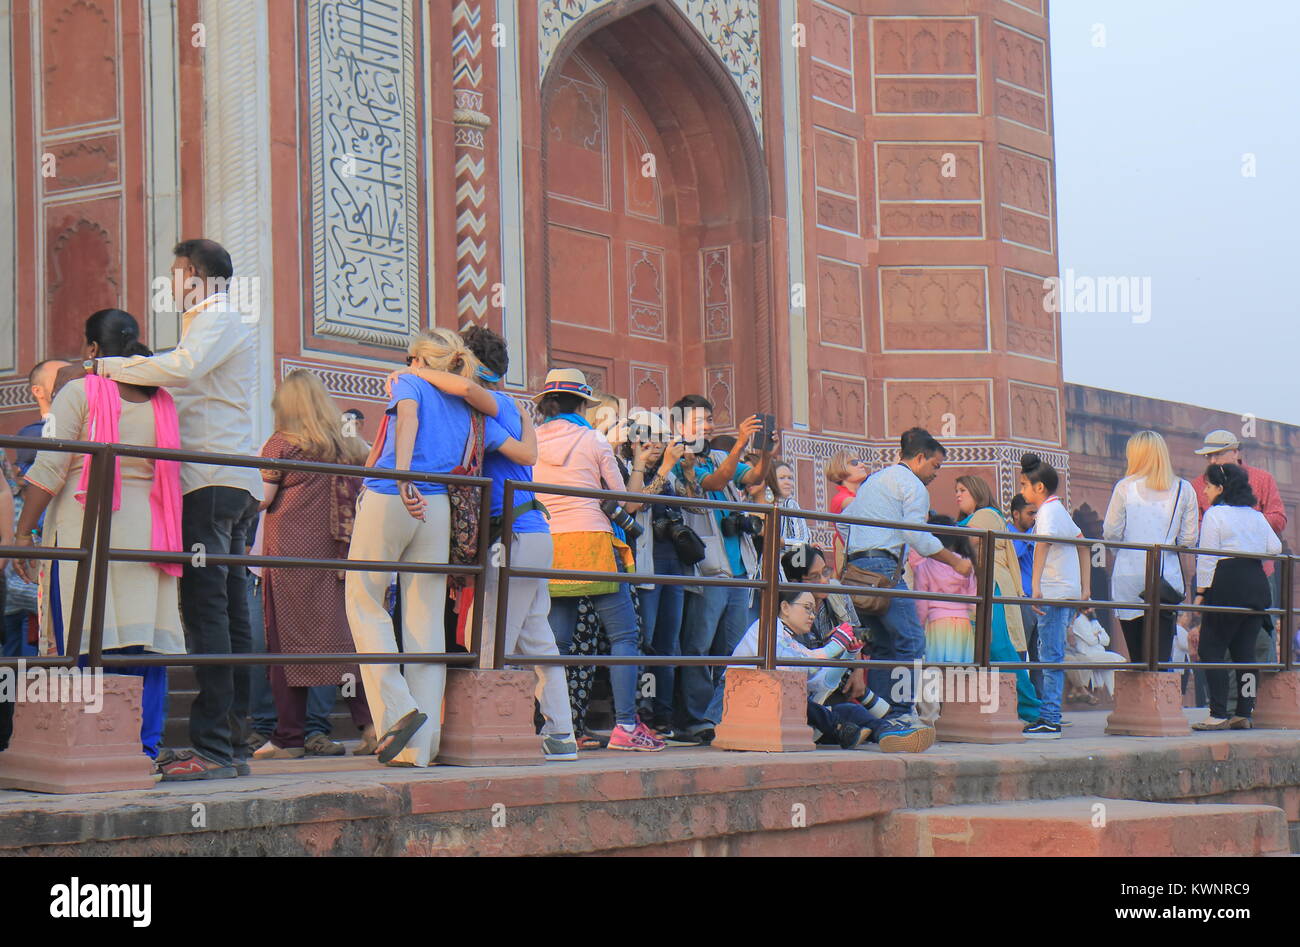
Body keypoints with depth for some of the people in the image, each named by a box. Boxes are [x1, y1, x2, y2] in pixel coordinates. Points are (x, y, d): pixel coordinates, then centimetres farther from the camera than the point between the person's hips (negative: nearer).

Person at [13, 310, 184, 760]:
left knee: (82, 646, -2)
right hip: (144, 533, 4)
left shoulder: (79, 393, -3)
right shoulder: (161, 402, 10)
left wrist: (23, 532, -1)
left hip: (84, 532, -4)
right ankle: (144, 747, 6)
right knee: (143, 647, 6)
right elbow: (170, 477, 12)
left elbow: (48, 472, -7)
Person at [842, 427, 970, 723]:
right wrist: (956, 562, -4)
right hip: (884, 565, -9)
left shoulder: (873, 480, 27)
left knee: (883, 643, 14)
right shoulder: (913, 485, -1)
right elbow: (916, 535, -11)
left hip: (855, 566, 9)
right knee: (911, 641, -9)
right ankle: (901, 713, -16)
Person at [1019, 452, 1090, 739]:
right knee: (1052, 655, 11)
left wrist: (1035, 586, -37)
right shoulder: (1060, 509, 19)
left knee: (1051, 657, -9)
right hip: (1069, 592, 9)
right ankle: (1049, 717, 13)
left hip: (1054, 593, -9)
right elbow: (1082, 544, 26)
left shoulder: (1048, 512, -10)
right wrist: (1085, 589, 26)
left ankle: (1050, 721, -9)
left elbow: (1044, 542, -29)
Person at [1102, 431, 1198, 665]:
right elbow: (1189, 539, 4)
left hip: (1129, 577, -1)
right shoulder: (1184, 490, 4)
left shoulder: (1125, 487, 0)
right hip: (1167, 575, 1)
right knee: (1160, 658, -2)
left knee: (1137, 657, 7)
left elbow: (1111, 534, 0)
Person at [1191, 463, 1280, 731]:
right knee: (1245, 651, 10)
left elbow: (1207, 557, -9)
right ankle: (1243, 714, 7)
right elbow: (1275, 548, 12)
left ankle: (1218, 714, -9)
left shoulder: (1214, 514, -5)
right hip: (1257, 584, 6)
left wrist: (1201, 592, -7)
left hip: (1227, 587, -6)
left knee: (1211, 651, -2)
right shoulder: (1256, 515, 12)